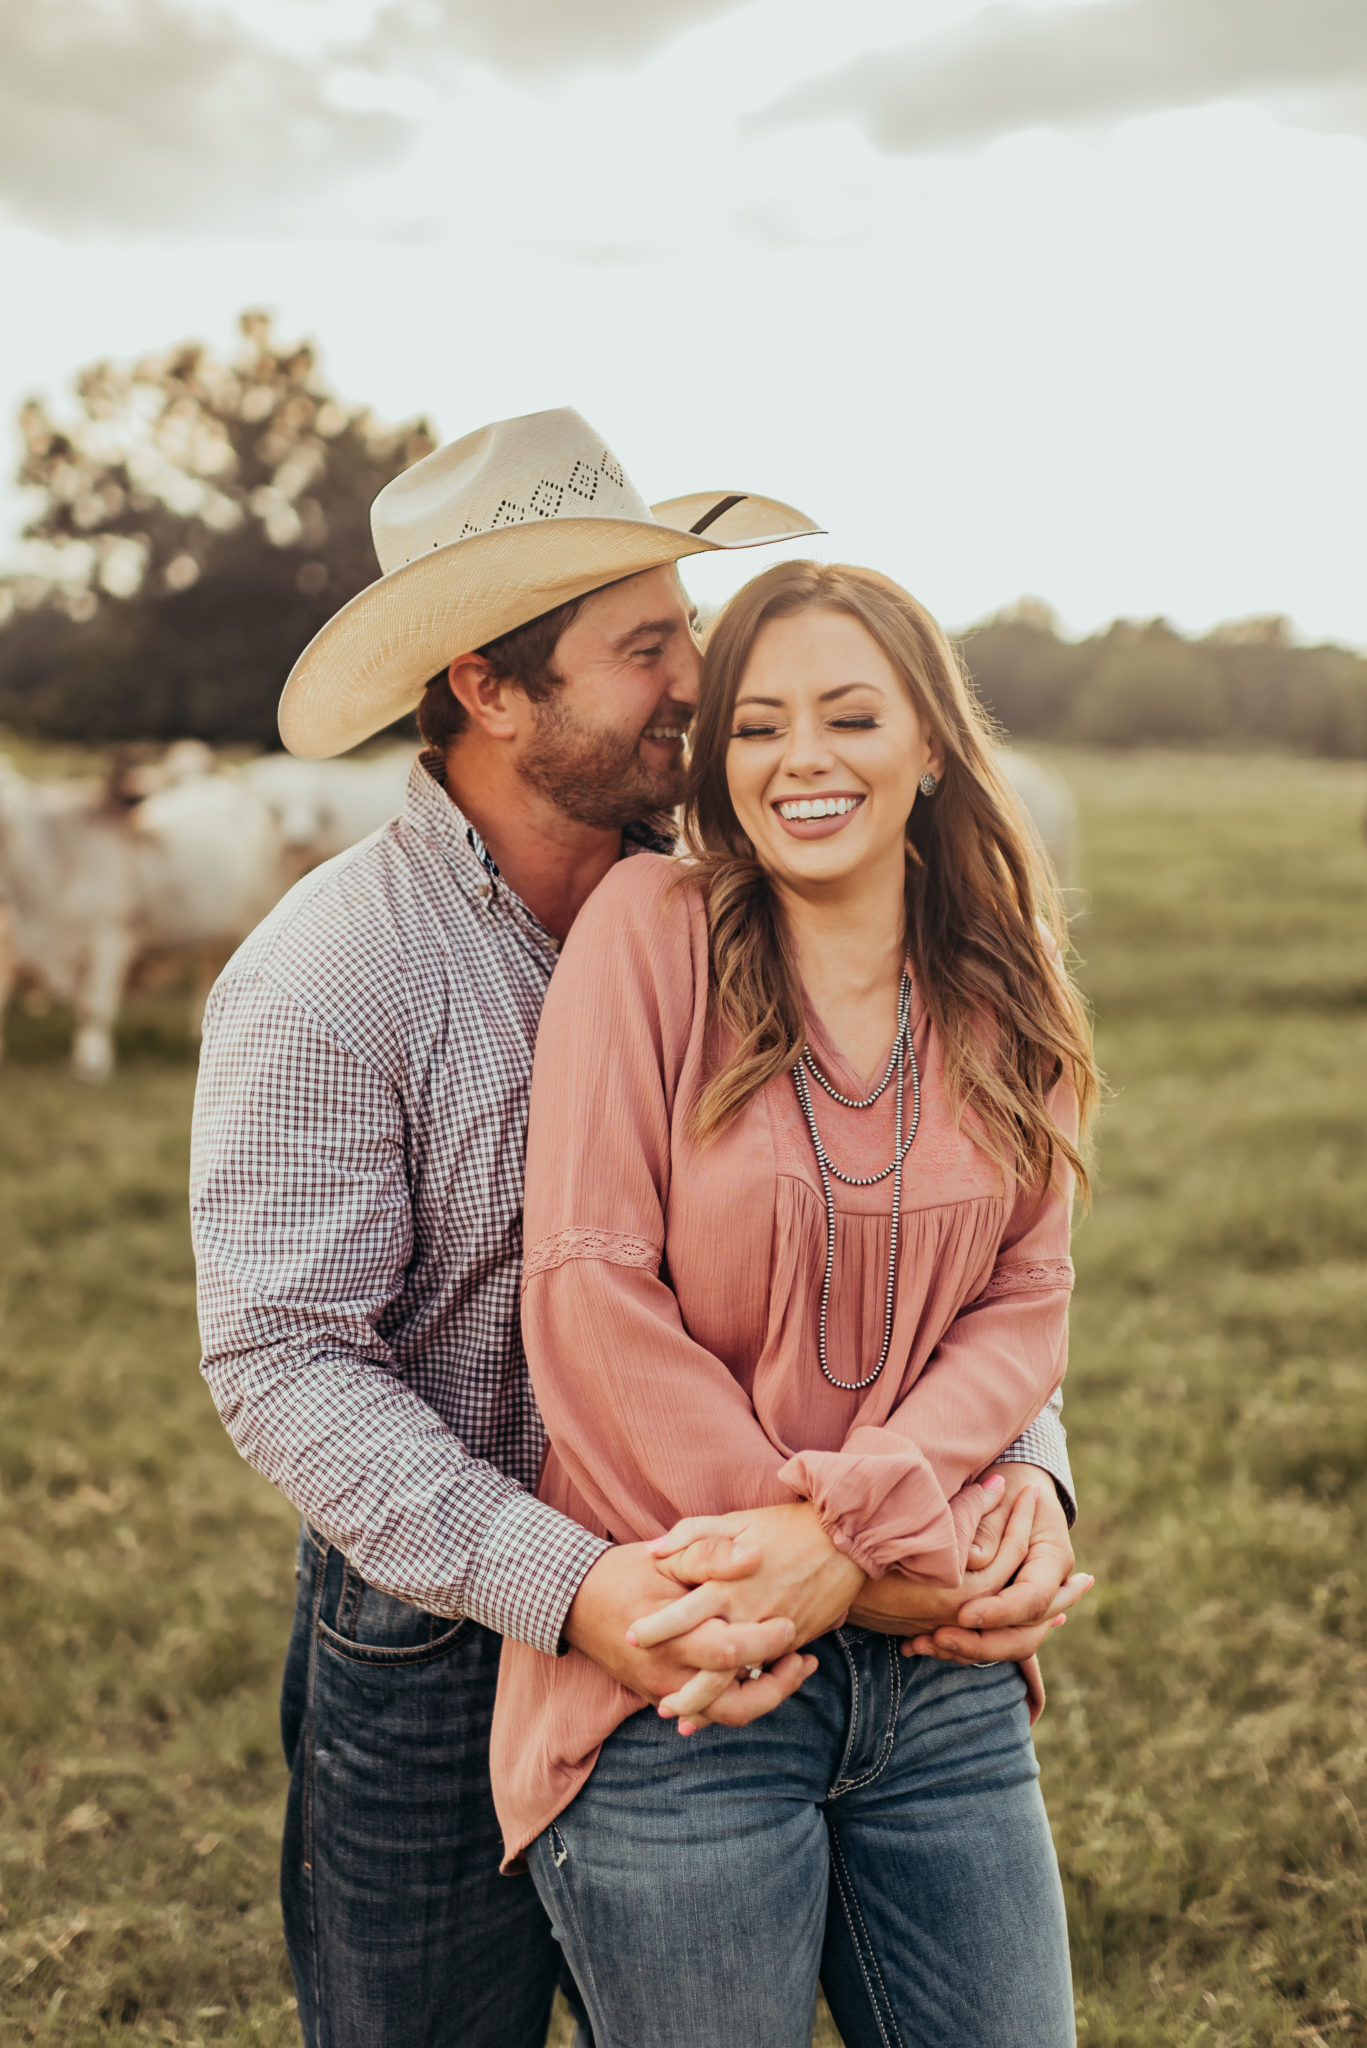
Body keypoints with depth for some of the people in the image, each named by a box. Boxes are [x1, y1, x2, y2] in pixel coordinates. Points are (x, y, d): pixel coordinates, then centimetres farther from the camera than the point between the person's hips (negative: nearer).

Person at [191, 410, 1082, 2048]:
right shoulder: (324, 977, -17)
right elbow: (285, 1361, -21)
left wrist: (1023, 1463, -18)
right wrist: (565, 1587, -31)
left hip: (714, 1603, 4)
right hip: (440, 1643, -4)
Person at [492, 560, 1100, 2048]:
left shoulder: (1002, 1003, 7)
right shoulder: (653, 930, -7)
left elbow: (1024, 1309, 1)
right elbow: (586, 1288, -12)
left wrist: (852, 1522, -16)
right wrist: (837, 1562, -11)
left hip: (944, 1679, 4)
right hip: (681, 1690, -4)